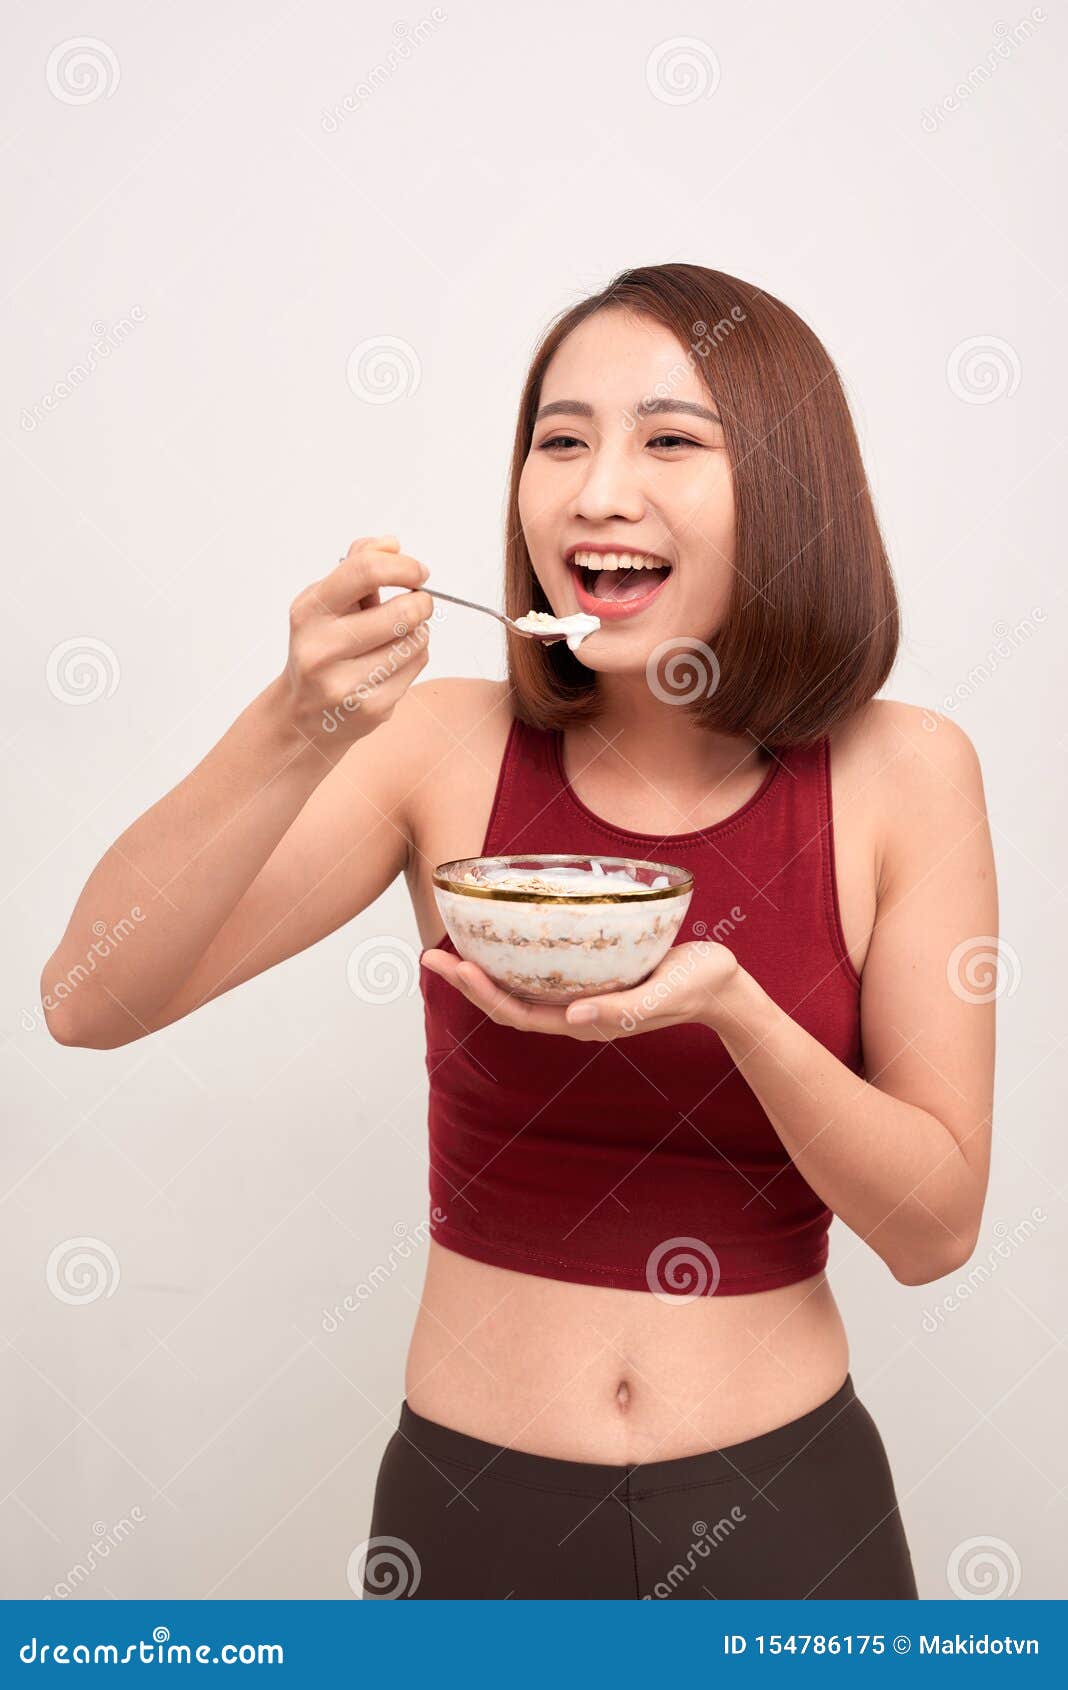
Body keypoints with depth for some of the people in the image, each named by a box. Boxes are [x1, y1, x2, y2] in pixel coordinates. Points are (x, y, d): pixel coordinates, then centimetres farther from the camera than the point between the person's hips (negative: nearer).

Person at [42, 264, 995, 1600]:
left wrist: (733, 1009, -26)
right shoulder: (448, 746, -9)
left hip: (783, 1503, 0)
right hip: (471, 1498, 1)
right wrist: (299, 730, -28)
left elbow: (935, 1228, -9)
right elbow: (92, 1002, -15)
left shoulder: (901, 774, -10)